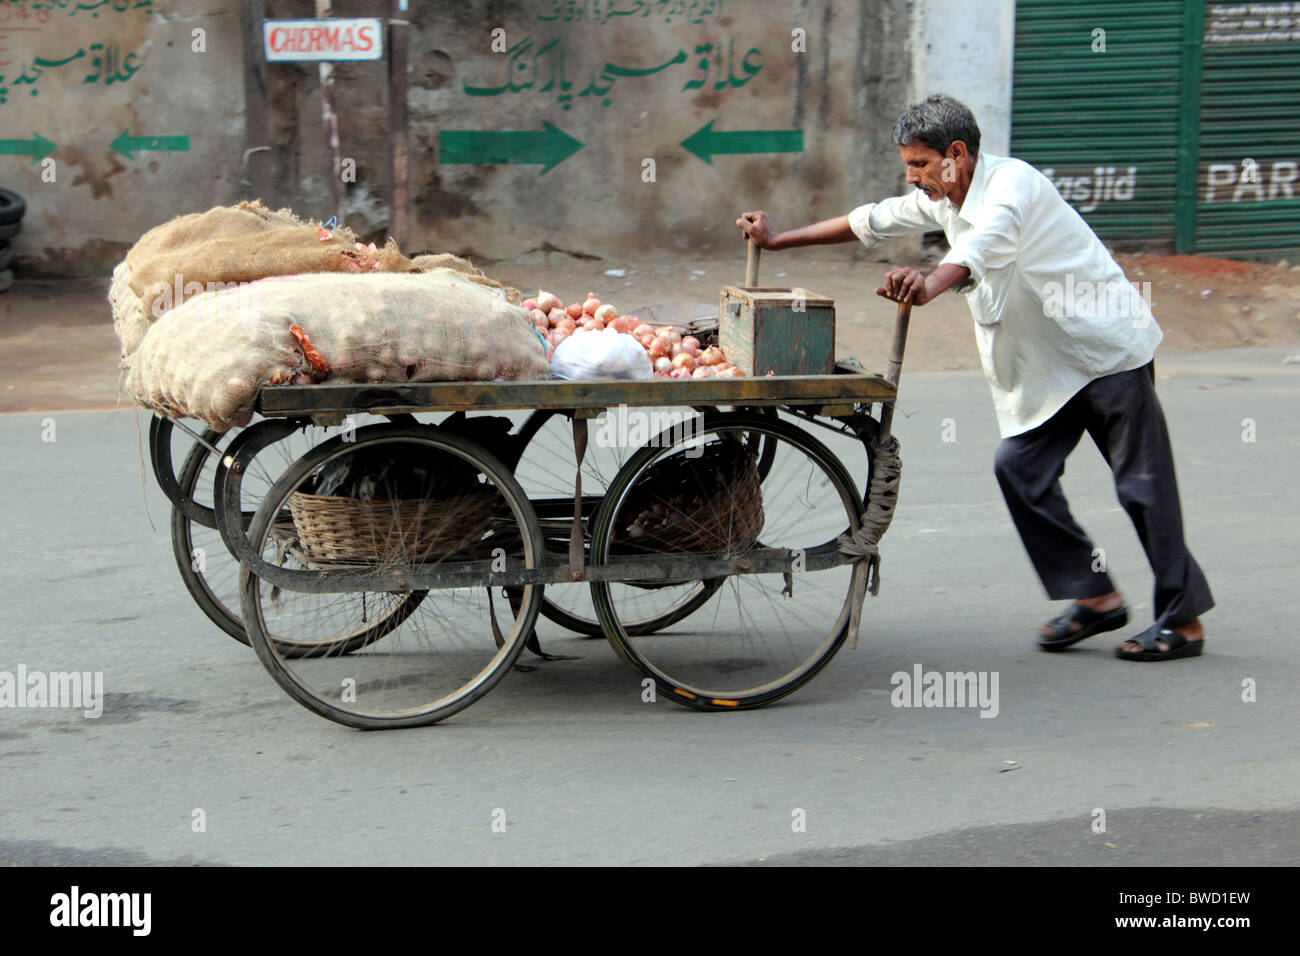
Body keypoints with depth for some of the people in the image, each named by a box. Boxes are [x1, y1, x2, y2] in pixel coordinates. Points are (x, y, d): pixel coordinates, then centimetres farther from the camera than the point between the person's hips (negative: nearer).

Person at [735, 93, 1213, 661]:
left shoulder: (1012, 183, -22)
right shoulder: (943, 200, 5)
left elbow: (981, 247, -42)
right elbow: (873, 221, 14)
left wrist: (930, 286, -61)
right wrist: (778, 240, 13)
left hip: (1108, 348, -9)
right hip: (1045, 368, 9)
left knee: (1142, 484, -5)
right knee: (1019, 468, 1)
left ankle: (1184, 621, 4)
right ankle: (1094, 597, 8)